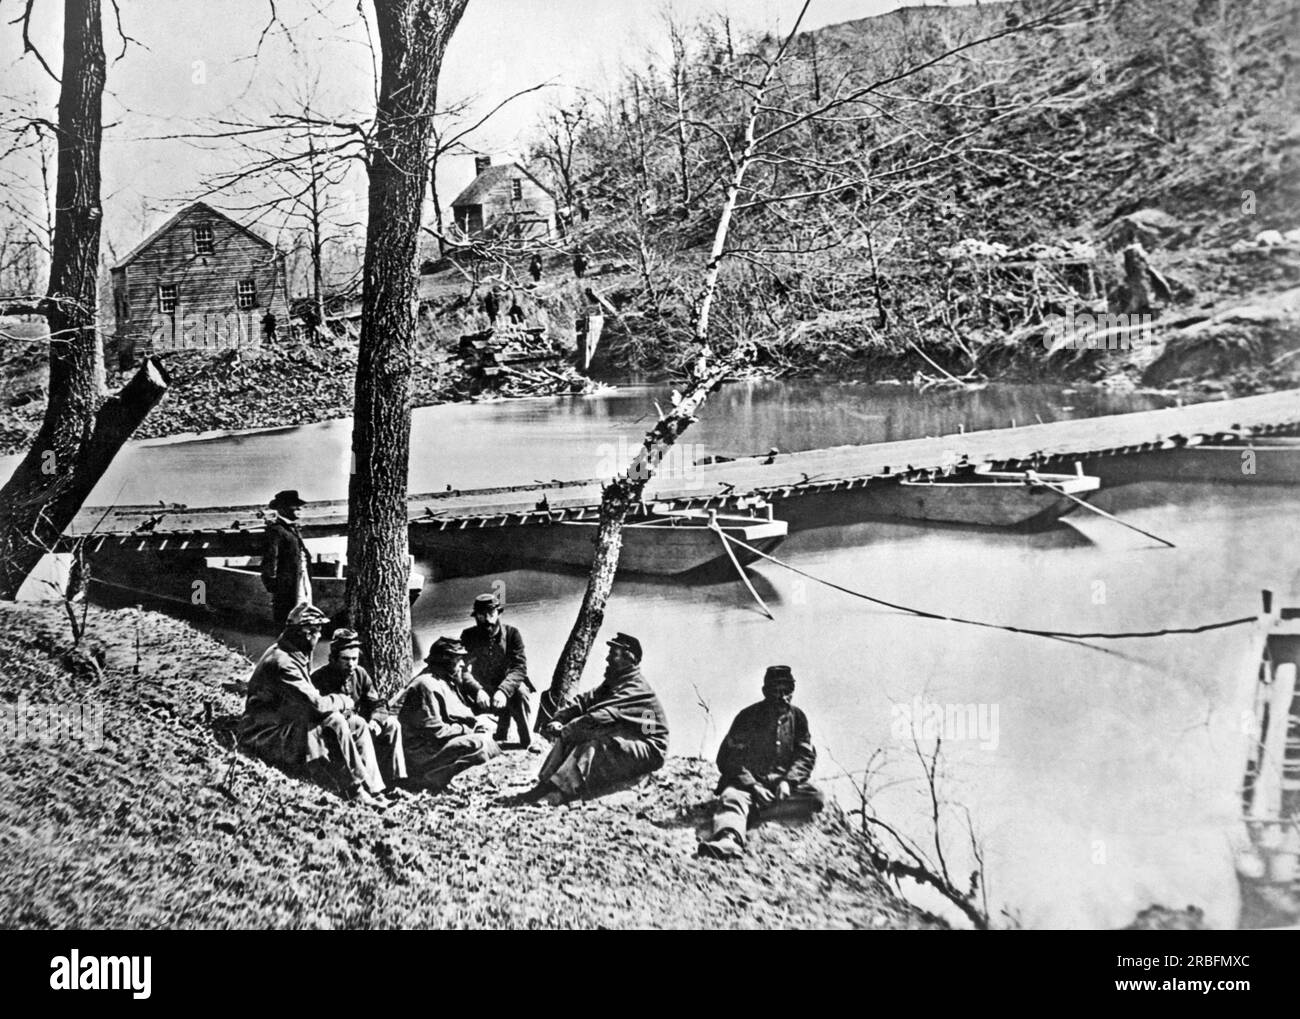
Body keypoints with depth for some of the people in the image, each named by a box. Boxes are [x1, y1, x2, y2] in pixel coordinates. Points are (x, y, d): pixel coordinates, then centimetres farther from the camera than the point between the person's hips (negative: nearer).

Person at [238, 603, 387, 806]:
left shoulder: (297, 656, 10)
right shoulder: (281, 663, -23)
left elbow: (310, 698, 16)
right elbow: (316, 704, -28)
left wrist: (338, 702, -4)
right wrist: (344, 701, -9)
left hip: (291, 726, 10)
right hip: (267, 738, -10)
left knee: (357, 725, 0)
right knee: (334, 723, -27)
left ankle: (375, 789, -5)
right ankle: (356, 792, -18)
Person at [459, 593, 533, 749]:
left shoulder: (511, 633, -6)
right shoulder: (468, 636, -5)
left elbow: (519, 667, -16)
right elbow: (464, 670, -16)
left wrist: (503, 690, -34)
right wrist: (478, 690, -36)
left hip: (507, 685, -1)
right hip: (480, 688, 1)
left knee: (520, 691, -33)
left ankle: (528, 742, -24)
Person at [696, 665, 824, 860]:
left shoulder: (797, 718, 8)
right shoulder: (748, 717, -3)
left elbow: (806, 755, 5)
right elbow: (727, 758, -7)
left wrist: (788, 781, -14)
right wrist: (753, 786, -20)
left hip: (782, 781, 3)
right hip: (747, 780, -3)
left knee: (815, 797, -23)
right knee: (732, 798, -35)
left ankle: (753, 811, -31)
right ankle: (728, 839, -67)